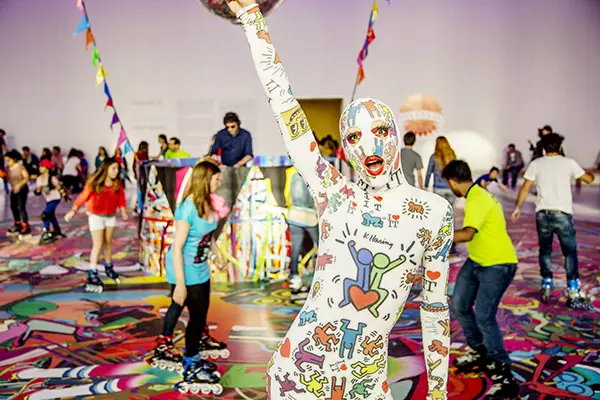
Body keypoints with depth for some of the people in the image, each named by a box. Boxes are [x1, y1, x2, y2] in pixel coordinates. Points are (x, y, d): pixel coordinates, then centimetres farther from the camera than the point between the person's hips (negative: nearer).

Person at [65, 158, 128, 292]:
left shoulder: (117, 184, -5)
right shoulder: (94, 184, -18)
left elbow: (120, 198, -2)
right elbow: (83, 196, -19)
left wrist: (123, 211, -13)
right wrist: (73, 210, -22)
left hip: (111, 216, 4)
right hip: (96, 216, -4)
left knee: (108, 243, 16)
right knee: (98, 244, -7)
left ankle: (109, 267, 33)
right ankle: (92, 275, -3)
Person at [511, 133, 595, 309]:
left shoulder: (536, 164, 2)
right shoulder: (569, 163, 0)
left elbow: (525, 188, 1)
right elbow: (588, 179, 13)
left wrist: (517, 207, 11)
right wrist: (592, 174, 36)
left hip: (543, 213, 2)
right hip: (563, 214, -2)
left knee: (545, 250, 17)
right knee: (570, 252, 6)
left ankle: (546, 287, 20)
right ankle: (573, 292, 2)